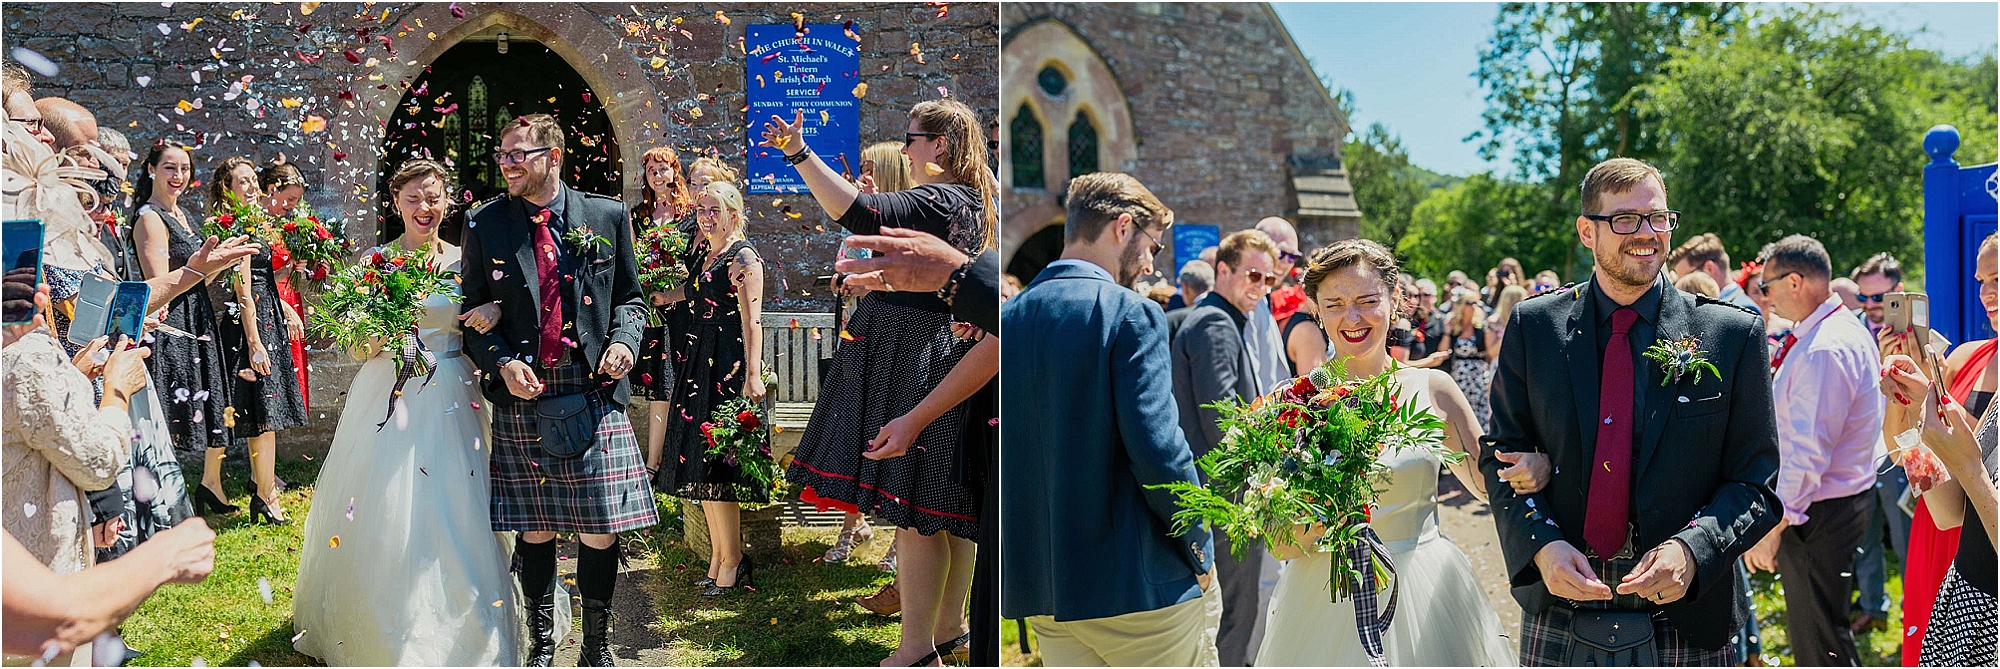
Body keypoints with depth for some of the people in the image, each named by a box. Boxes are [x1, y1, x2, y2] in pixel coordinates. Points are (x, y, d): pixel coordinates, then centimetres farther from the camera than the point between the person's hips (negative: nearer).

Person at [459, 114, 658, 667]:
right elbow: (473, 314, 8)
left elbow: (629, 297, 13)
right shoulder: (485, 224, 6)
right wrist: (502, 363, -9)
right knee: (536, 531, 8)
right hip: (521, 399, 1)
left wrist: (624, 338, -7)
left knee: (601, 531, 0)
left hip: (594, 394, 0)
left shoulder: (608, 217, 5)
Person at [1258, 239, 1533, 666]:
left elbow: (1490, 486, 10)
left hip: (1426, 597, 2)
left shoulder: (1433, 389, -1)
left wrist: (1534, 468, -11)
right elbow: (1281, 545, -8)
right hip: (1328, 608, -2)